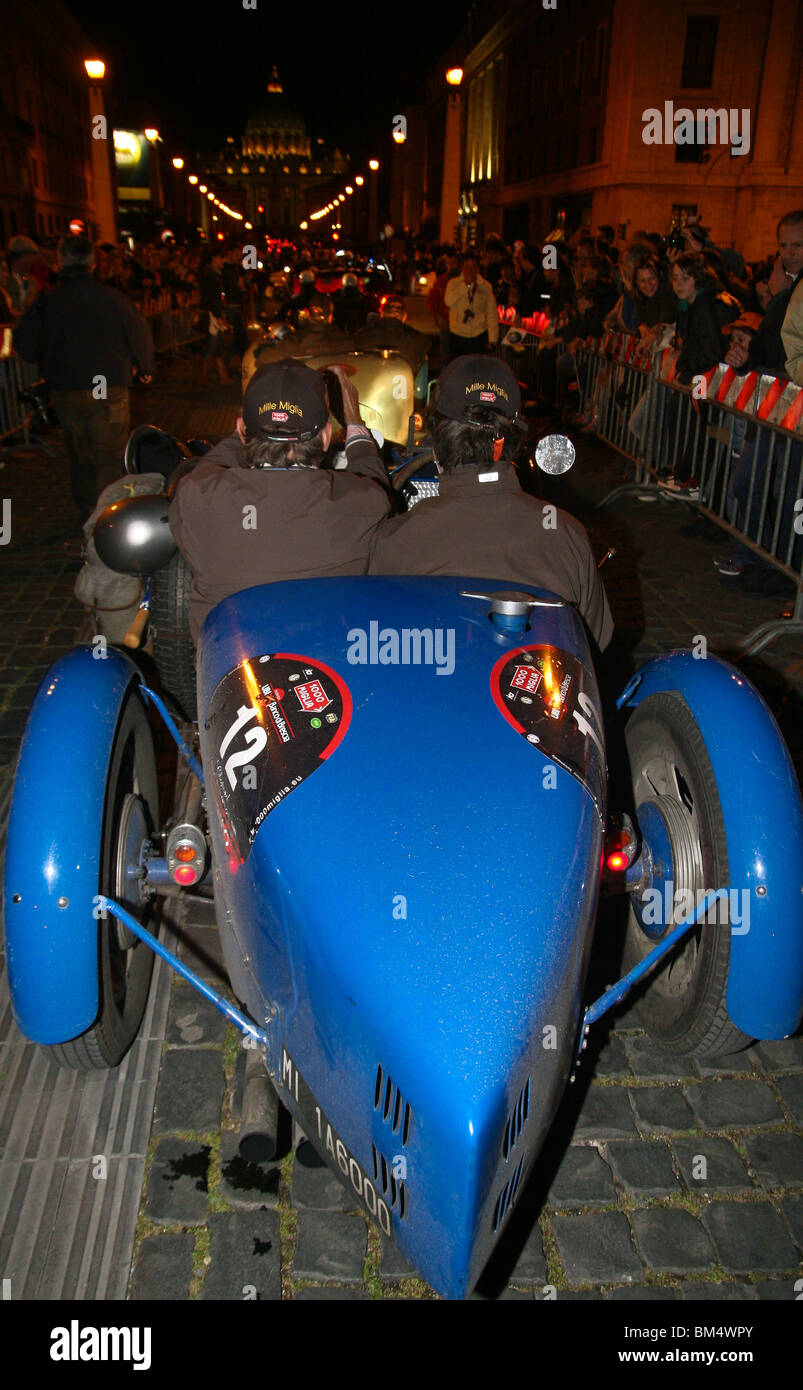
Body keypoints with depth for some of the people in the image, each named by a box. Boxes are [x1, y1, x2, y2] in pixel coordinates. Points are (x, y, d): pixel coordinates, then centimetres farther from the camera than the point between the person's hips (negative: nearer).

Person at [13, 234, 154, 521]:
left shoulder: (46, 302, -4)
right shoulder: (112, 298, -10)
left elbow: (25, 349, 2)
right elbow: (139, 337, 0)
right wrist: (145, 369, 20)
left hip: (65, 392, 3)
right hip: (109, 391, -3)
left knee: (80, 453, 17)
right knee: (110, 455, 5)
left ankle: (87, 512, 27)